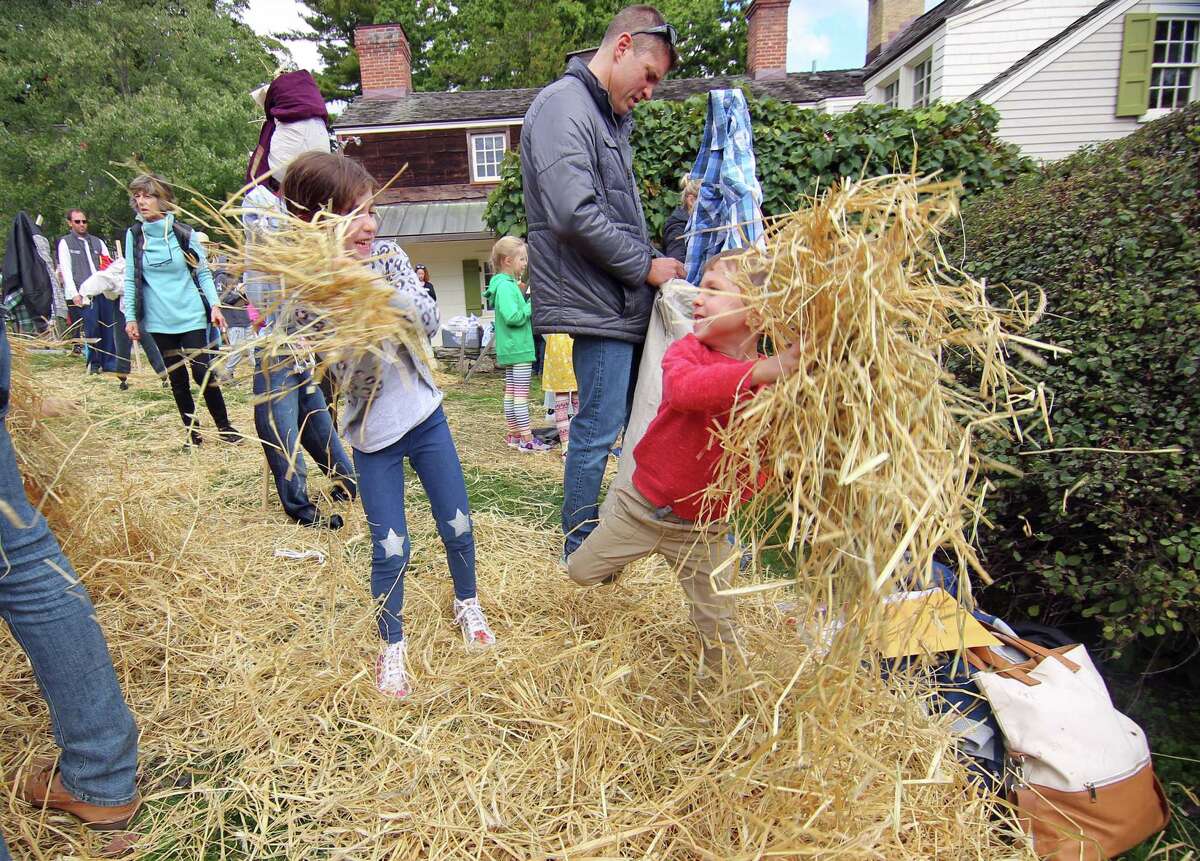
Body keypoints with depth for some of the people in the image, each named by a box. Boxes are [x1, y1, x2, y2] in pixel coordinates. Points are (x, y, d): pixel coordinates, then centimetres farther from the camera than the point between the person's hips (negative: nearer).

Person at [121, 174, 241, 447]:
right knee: (176, 378, 8)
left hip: (191, 316, -2)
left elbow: (203, 273, 3)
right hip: (158, 321, 2)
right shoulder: (134, 235, 4)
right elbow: (131, 279, 6)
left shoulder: (185, 234, -1)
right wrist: (130, 317, 2)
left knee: (202, 372, -6)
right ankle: (192, 432, 19)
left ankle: (224, 426, 9)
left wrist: (214, 305, -7)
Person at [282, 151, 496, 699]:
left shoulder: (387, 256, -4)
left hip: (425, 415, 3)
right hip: (372, 433, -3)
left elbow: (430, 319, -13)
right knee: (390, 550, 2)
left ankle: (467, 604, 41)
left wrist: (385, 289, -27)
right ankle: (392, 647, 26)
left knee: (457, 526, 13)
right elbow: (356, 371, -20)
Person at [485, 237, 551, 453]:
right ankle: (527, 440, -1)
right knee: (521, 394, -6)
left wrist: (527, 300, 6)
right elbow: (513, 316, -25)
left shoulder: (508, 284, 14)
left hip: (510, 349, 10)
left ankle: (513, 435, 20)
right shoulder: (505, 285, -16)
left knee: (510, 392, 13)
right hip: (518, 348, -10)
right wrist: (532, 305, -14)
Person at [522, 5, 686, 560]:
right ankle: (579, 550, 14)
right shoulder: (564, 105, -10)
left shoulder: (609, 117, 20)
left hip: (625, 302, 10)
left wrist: (649, 264, 9)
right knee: (598, 429, -3)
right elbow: (575, 214, -23)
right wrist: (645, 265, -13)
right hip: (597, 304, -10)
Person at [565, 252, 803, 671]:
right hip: (641, 505, 0)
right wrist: (763, 370, -49)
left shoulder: (776, 384, -10)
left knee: (719, 629, 8)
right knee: (581, 571, 14)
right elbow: (683, 389, -38)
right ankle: (617, 555, 46)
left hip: (704, 528, 0)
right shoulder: (686, 351, -13)